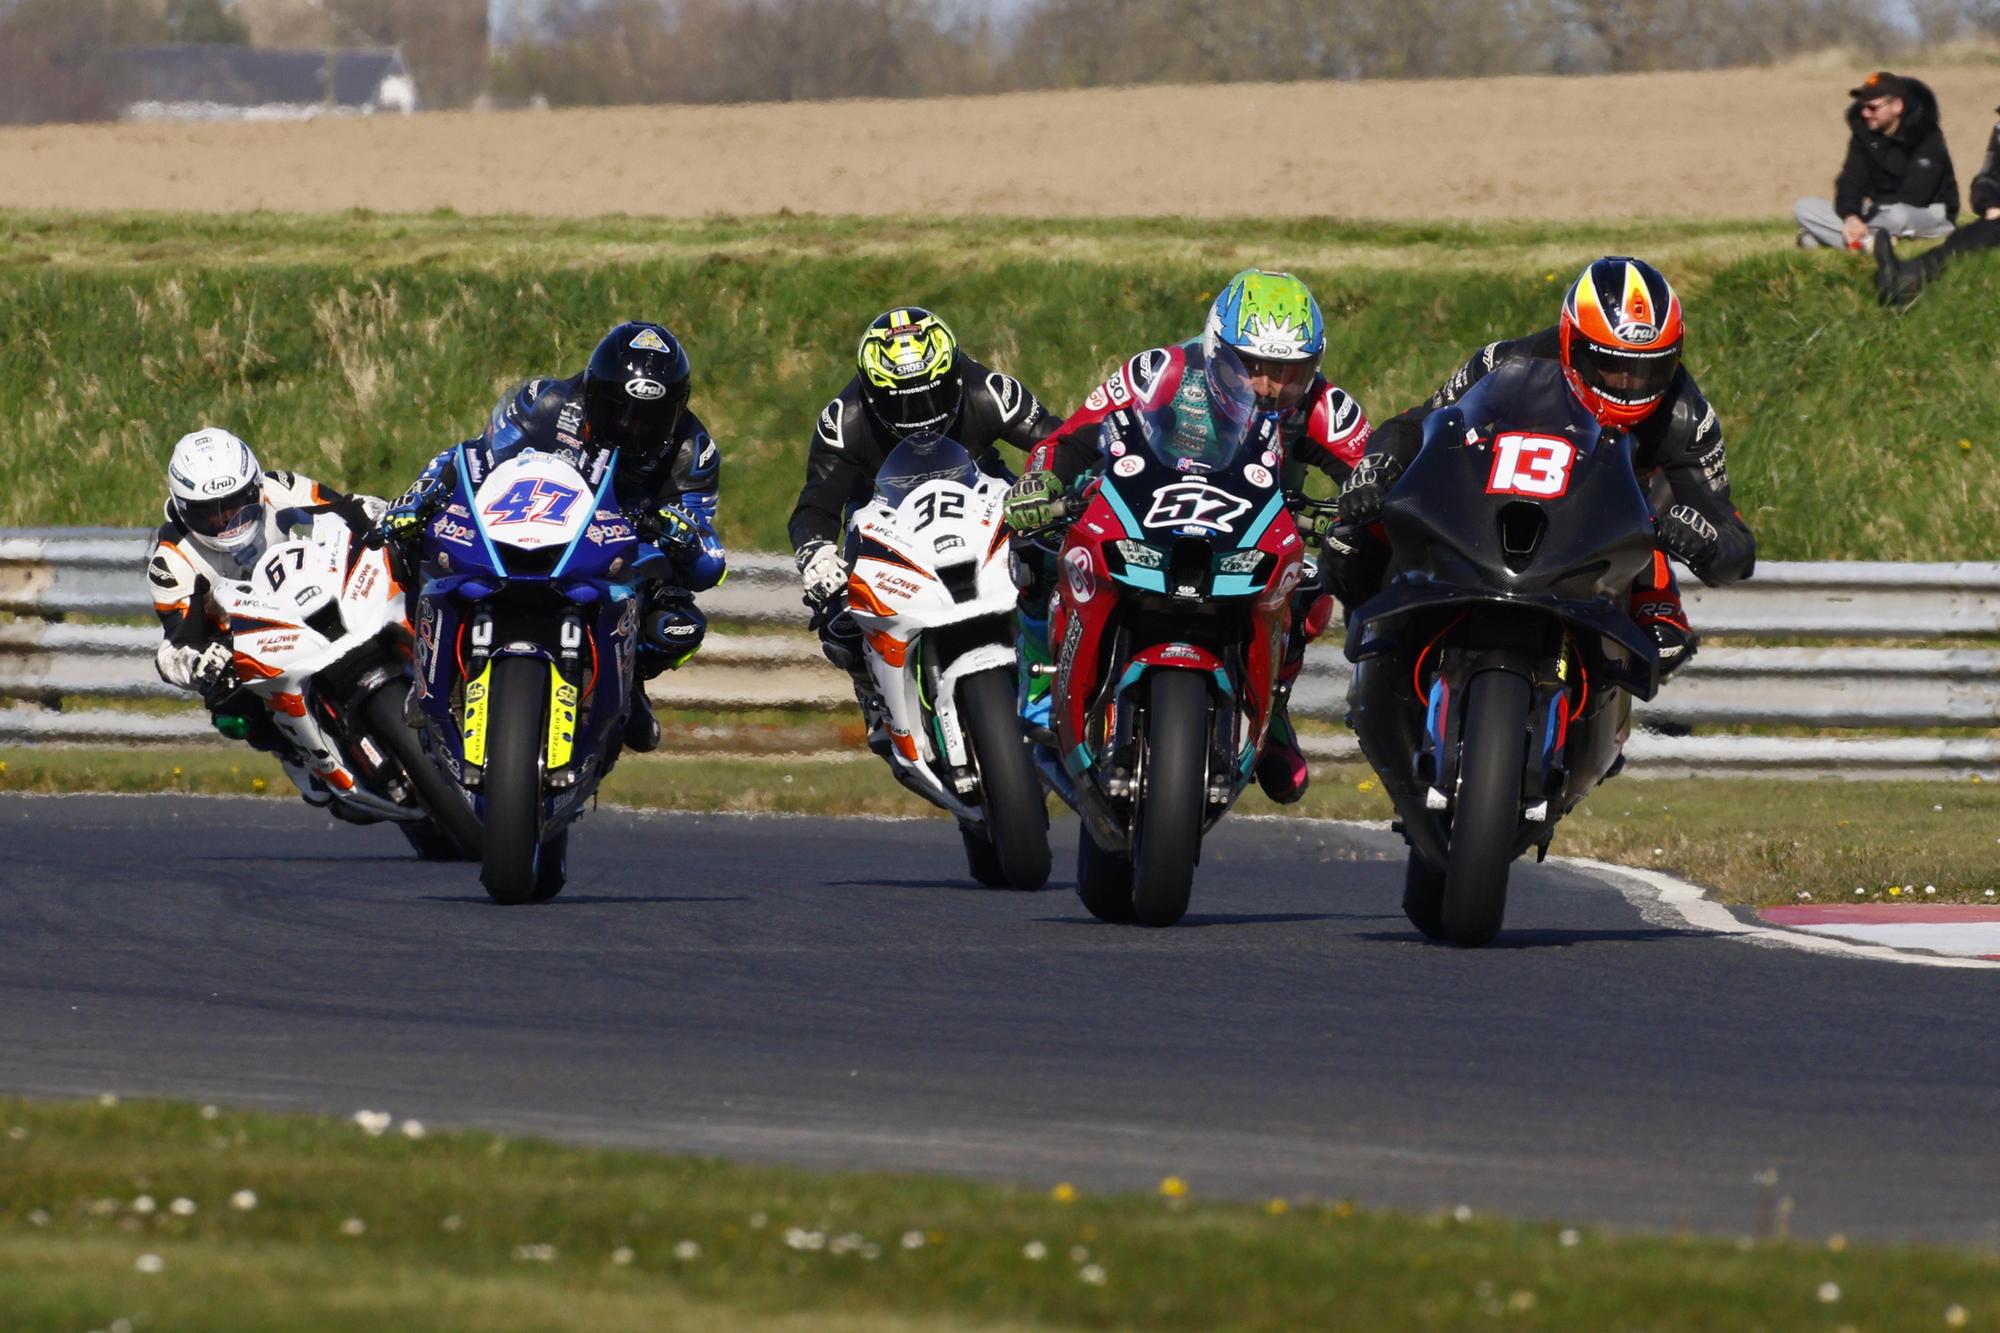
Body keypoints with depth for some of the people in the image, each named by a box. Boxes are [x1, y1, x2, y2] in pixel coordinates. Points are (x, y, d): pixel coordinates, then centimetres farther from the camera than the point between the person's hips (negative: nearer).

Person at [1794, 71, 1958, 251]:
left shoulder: (1927, 135, -18)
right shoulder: (1863, 130, 0)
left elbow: (1913, 197, -25)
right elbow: (1850, 180, -7)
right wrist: (1850, 216, -30)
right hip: (1880, 210, 6)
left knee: (1897, 215, -44)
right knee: (1804, 208, -10)